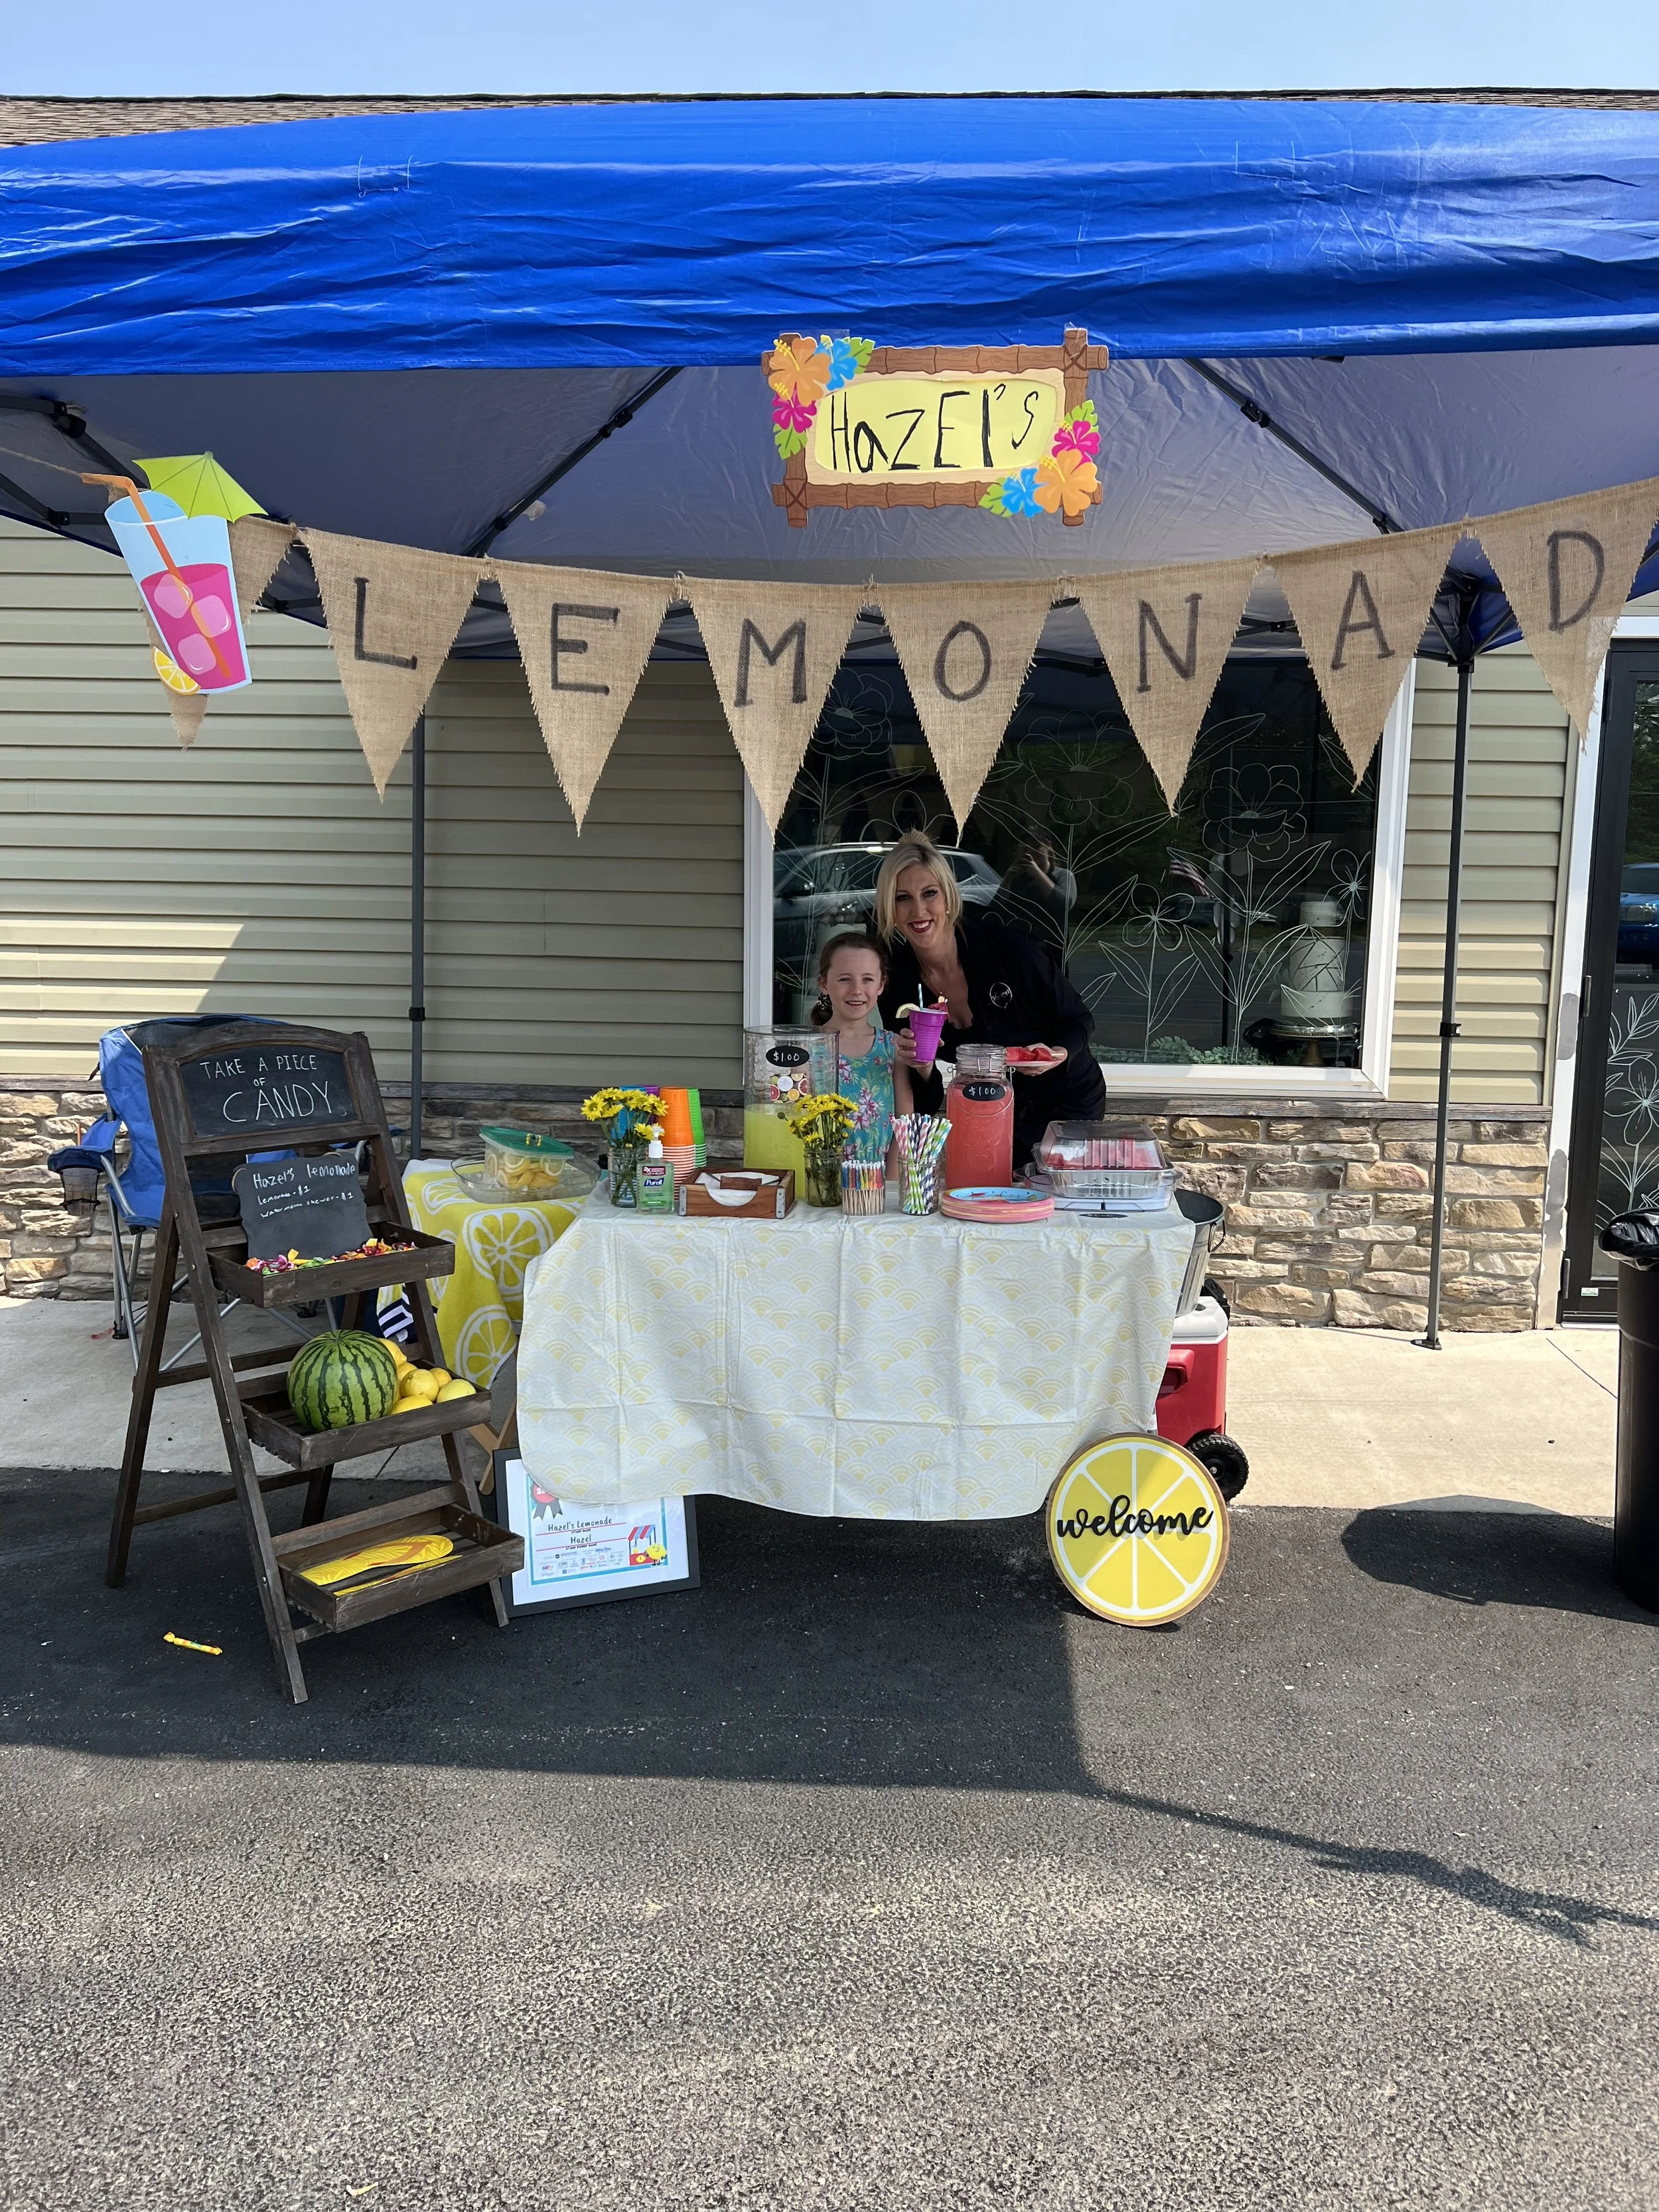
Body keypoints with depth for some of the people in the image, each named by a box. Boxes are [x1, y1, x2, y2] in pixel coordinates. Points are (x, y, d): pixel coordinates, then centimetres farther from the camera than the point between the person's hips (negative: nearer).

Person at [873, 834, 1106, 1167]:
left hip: (1069, 1100, -3)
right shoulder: (895, 986, -13)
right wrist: (922, 1069, -31)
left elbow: (1079, 1019, -10)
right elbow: (928, 1105, -9)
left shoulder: (1005, 945, -23)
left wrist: (1058, 1053, -32)